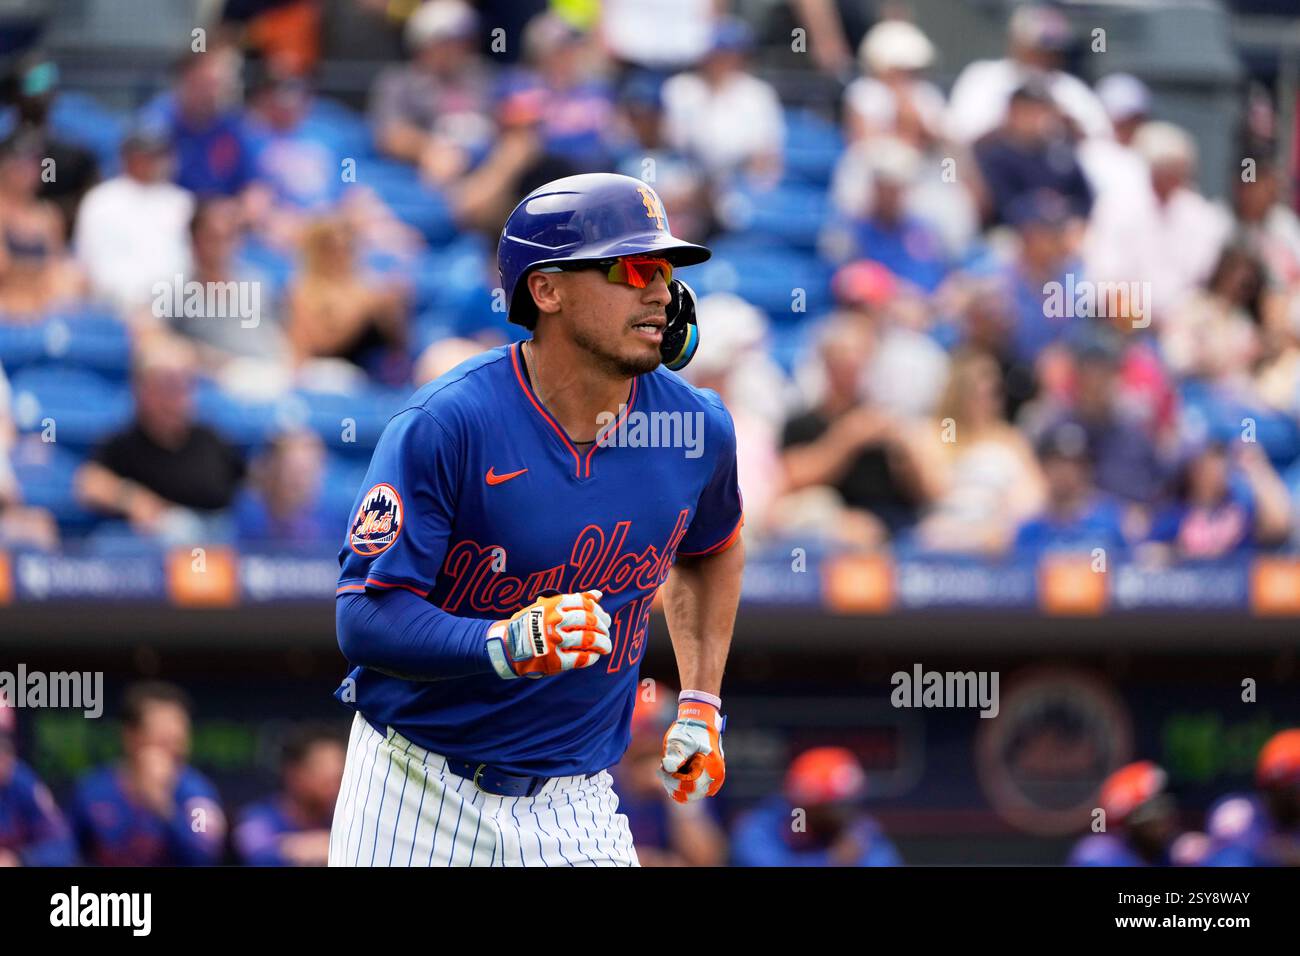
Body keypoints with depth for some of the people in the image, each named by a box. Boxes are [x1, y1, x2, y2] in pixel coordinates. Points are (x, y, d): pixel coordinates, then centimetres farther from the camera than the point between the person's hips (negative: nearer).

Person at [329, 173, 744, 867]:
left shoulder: (697, 428, -3)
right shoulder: (443, 426, -18)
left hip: (574, 802, 3)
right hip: (417, 791, -3)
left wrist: (700, 705, 14)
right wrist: (504, 643, -36)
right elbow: (365, 618, -21)